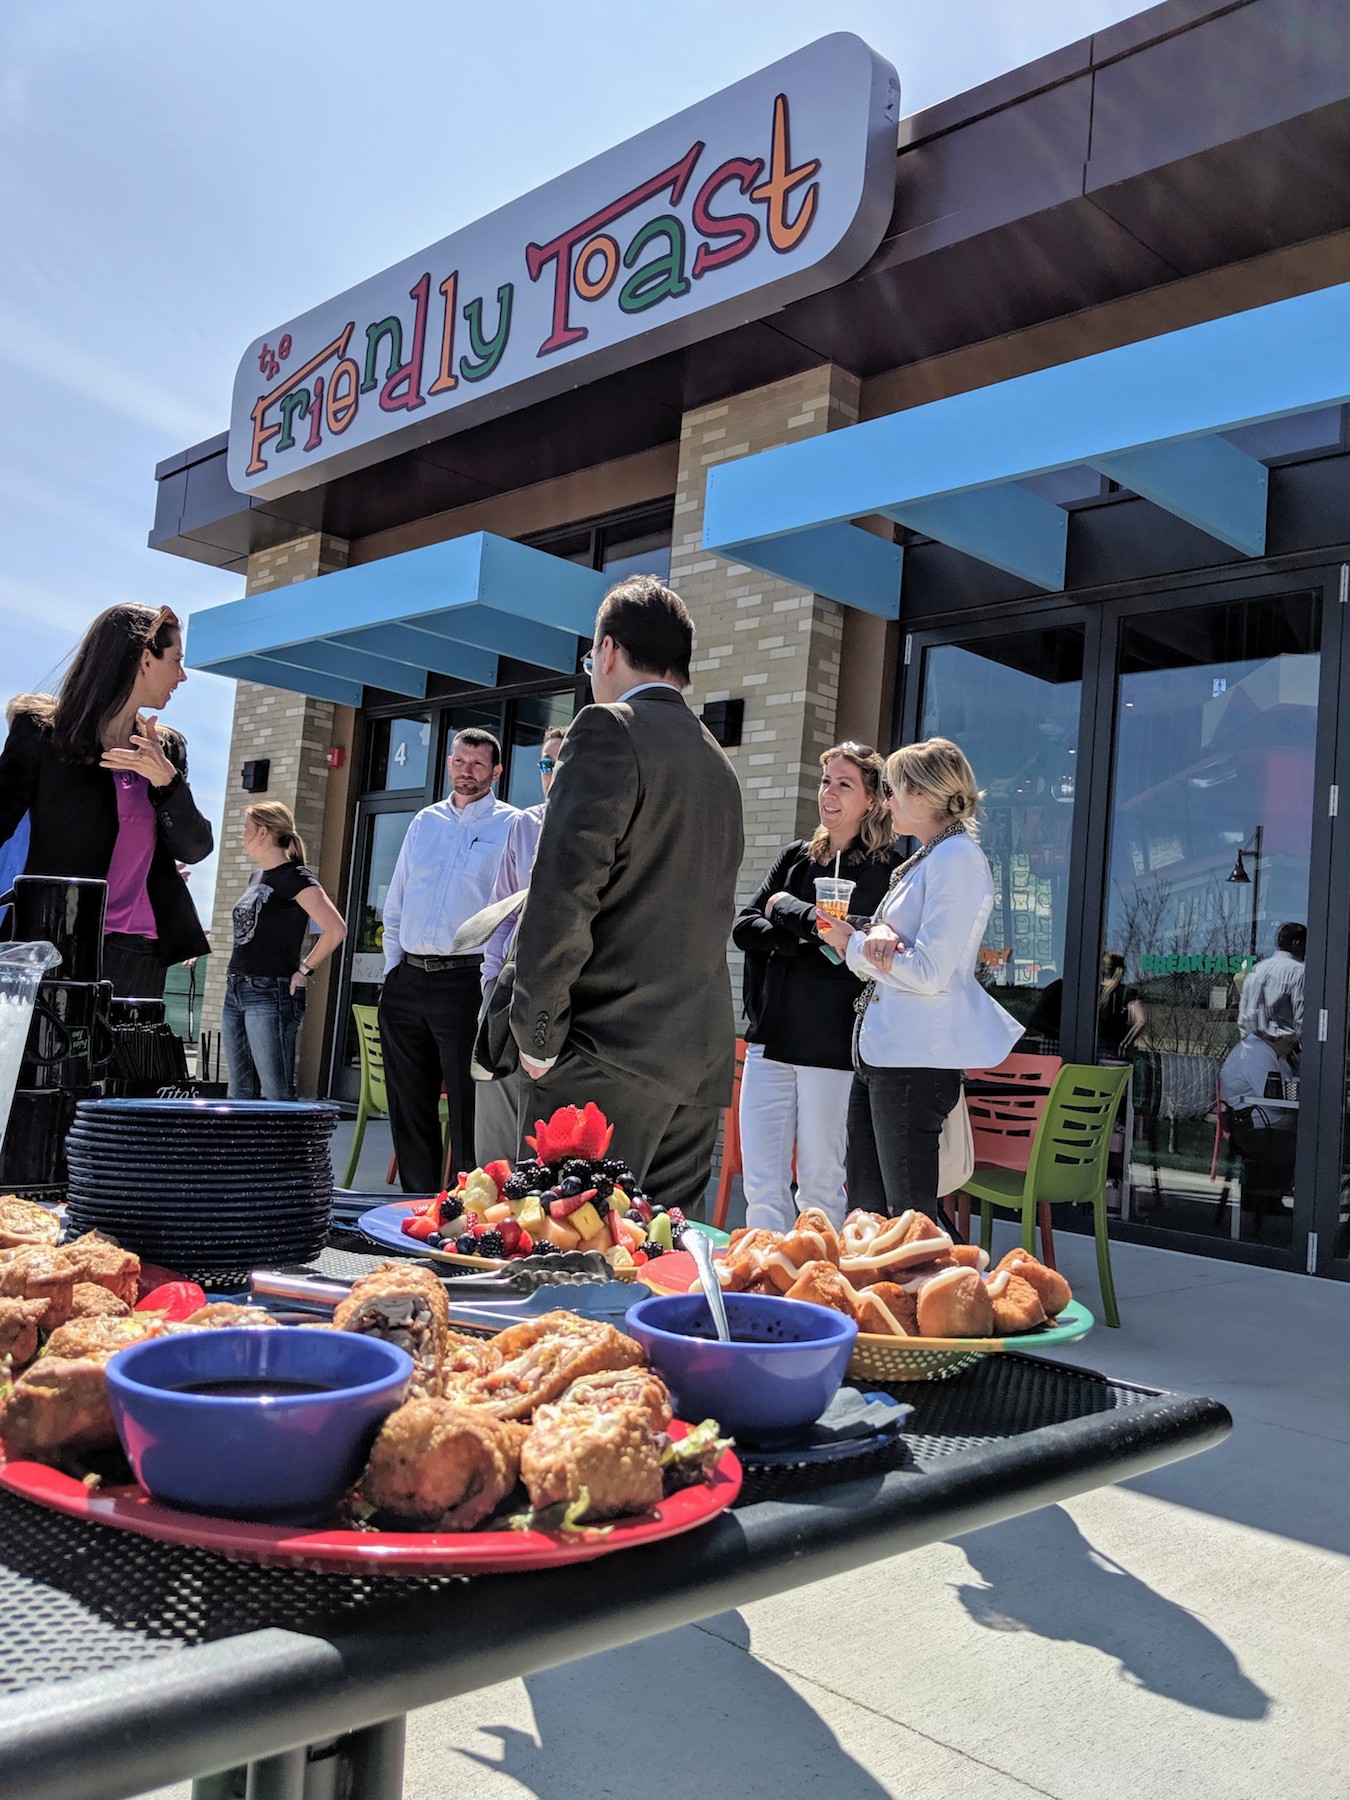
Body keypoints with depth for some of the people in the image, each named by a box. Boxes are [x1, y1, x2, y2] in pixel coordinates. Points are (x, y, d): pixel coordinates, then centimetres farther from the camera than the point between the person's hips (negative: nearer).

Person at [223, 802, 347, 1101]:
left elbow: (336, 929, -20)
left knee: (276, 1095, -9)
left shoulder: (294, 877, -9)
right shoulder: (258, 876, 17)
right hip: (236, 993, 9)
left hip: (270, 995, -9)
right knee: (241, 1094, 11)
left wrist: (304, 970, -12)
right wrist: (236, 979, 15)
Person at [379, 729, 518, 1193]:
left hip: (464, 981, -6)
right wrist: (394, 967, 10)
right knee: (408, 1110, 11)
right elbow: (394, 905, 18)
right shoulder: (425, 821, 16)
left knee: (468, 1111, -4)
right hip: (405, 983, 6)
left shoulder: (511, 826, 0)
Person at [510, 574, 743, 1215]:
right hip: (702, 1062, 8)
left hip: (610, 1052, -8)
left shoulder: (609, 730, -7)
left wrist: (538, 1036, -8)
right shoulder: (719, 764, 18)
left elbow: (563, 895, -15)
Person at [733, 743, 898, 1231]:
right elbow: (744, 927, 5)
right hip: (769, 1038, 5)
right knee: (760, 1182, 6)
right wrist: (801, 942, -12)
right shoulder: (795, 857, 14)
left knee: (820, 1185, 4)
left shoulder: (882, 869, -4)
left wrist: (785, 907, -3)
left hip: (831, 1047, -5)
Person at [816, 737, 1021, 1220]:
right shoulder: (925, 860, 19)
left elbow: (929, 973, -17)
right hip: (878, 1053, 10)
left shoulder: (958, 858, -10)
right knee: (865, 1212, 12)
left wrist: (853, 944, -4)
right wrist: (877, 937, -4)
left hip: (915, 1061, -10)